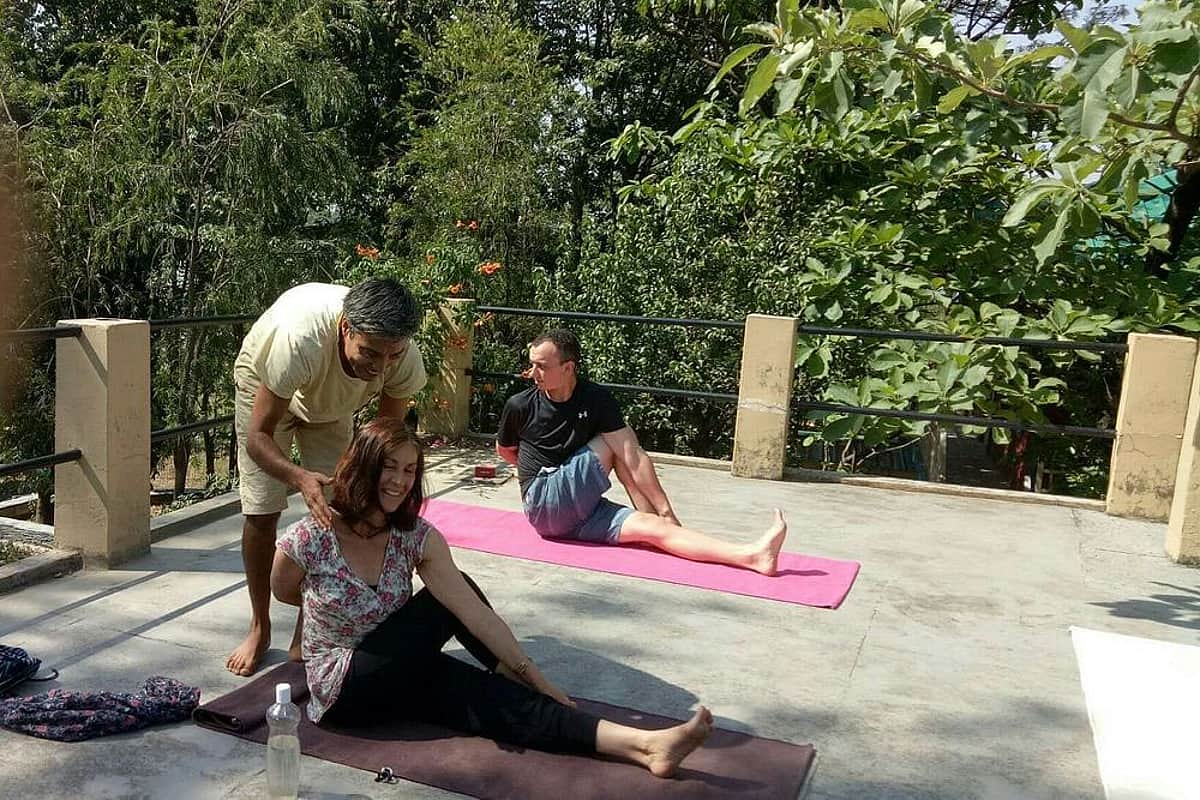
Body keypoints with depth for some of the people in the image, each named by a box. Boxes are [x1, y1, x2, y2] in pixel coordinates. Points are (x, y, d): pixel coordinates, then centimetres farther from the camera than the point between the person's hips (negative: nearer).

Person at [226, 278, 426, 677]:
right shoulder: (301, 338, -47)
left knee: (332, 509, -6)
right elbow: (258, 437, -39)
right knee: (261, 512, -5)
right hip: (264, 386, -3)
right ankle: (260, 628, 18)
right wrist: (301, 478, -58)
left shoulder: (405, 360, -35)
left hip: (330, 401, 3)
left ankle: (307, 635, 10)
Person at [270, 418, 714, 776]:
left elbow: (475, 611, -15)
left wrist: (535, 676, -18)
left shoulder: (418, 537, -12)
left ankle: (641, 744, -15)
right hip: (342, 689, -4)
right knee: (444, 604, -22)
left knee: (491, 697, -21)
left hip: (400, 674, 4)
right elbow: (283, 594, 0)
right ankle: (506, 671, 0)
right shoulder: (305, 541, -22)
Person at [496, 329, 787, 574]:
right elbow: (504, 451, 18)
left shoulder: (596, 399, -4)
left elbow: (633, 457, -11)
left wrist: (665, 510, -16)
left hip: (580, 513, 3)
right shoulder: (520, 406, -4)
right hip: (545, 505, -3)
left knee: (654, 527, -19)